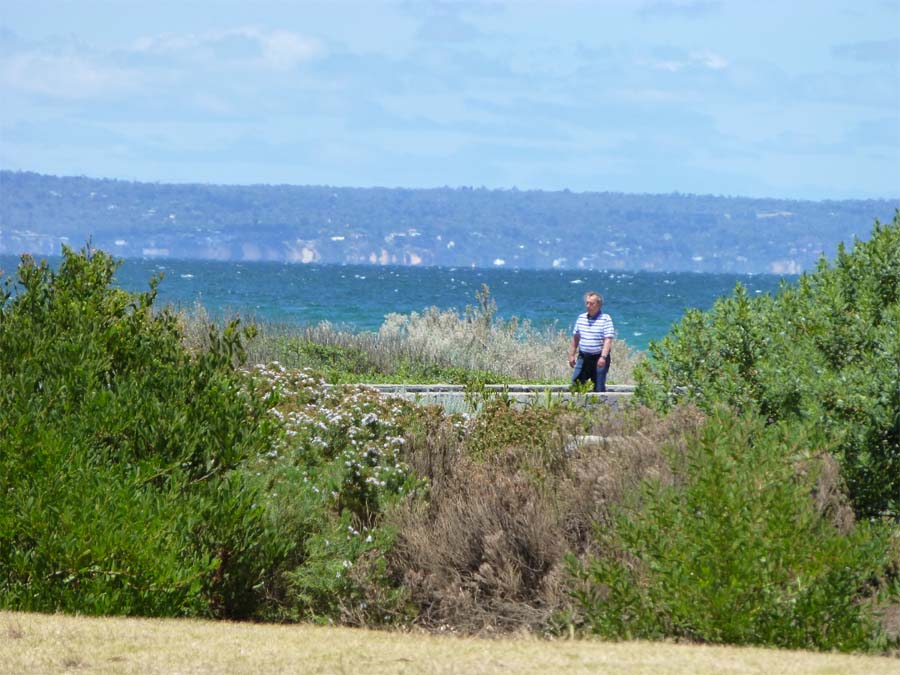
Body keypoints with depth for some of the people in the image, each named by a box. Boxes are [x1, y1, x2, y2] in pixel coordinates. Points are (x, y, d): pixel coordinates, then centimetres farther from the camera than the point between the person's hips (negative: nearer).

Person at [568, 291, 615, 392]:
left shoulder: (605, 319, -9)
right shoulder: (581, 318, 8)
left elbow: (608, 340, -16)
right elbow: (575, 337, 17)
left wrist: (603, 357, -26)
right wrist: (572, 355, 15)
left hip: (599, 358, -5)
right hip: (583, 357, 5)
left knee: (599, 388, -1)